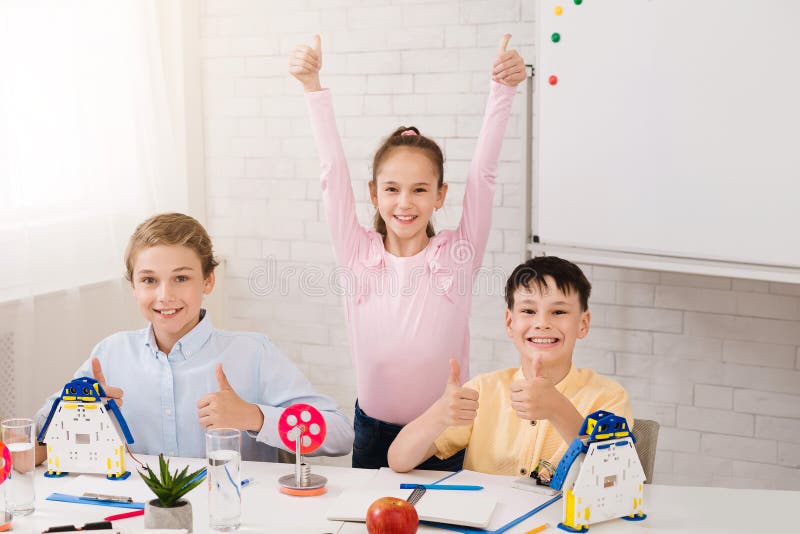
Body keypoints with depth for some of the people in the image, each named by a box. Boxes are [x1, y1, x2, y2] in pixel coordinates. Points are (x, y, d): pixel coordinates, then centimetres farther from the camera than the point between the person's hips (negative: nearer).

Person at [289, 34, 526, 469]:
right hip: (373, 431, 1)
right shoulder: (357, 254, -6)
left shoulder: (458, 254, -8)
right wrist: (312, 85, -18)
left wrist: (503, 88, -24)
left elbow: (483, 172, -15)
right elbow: (333, 170, -11)